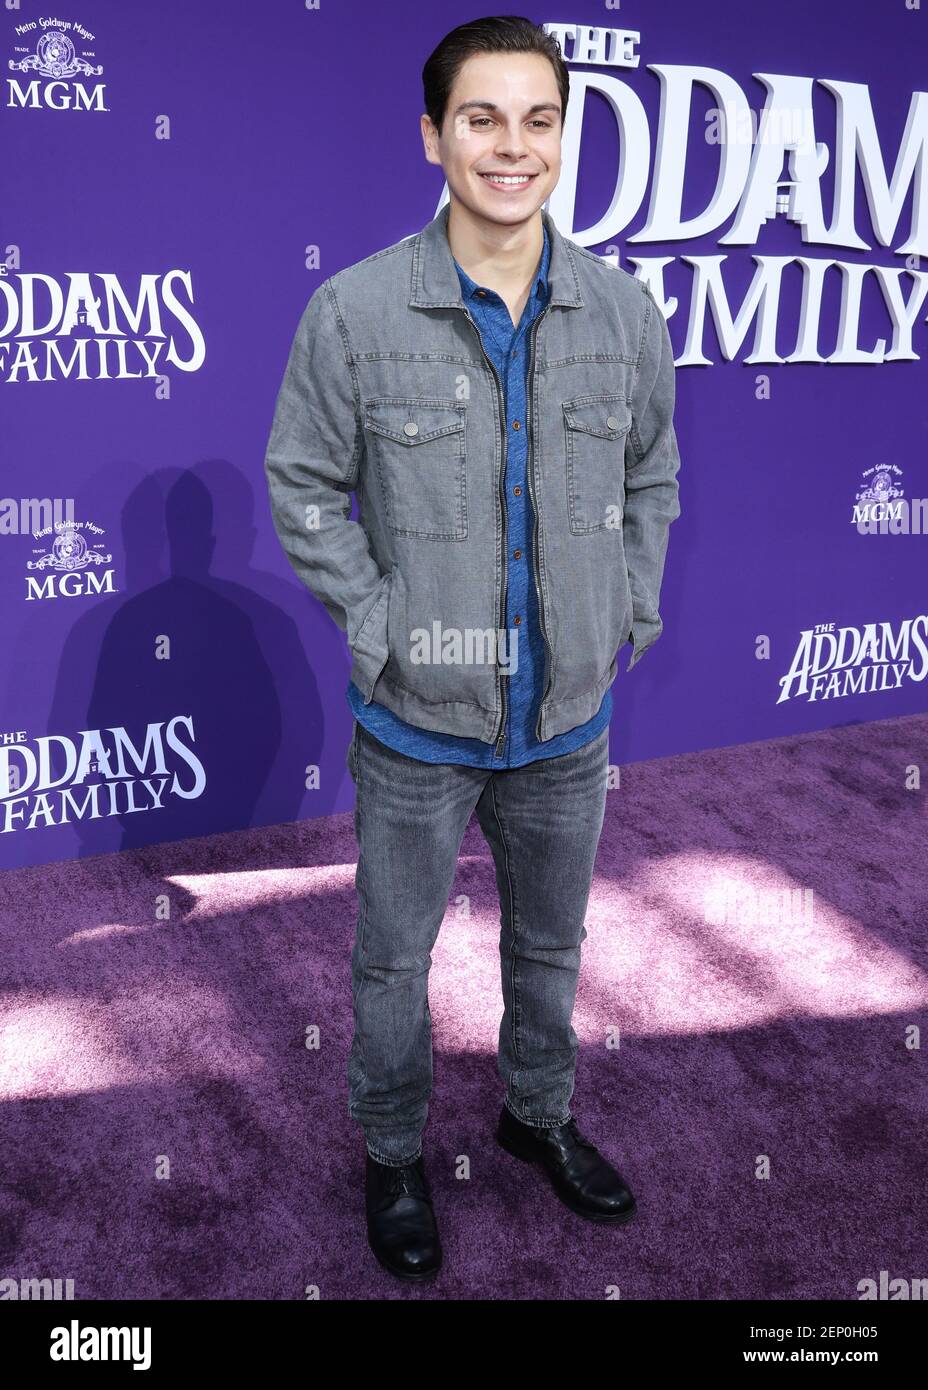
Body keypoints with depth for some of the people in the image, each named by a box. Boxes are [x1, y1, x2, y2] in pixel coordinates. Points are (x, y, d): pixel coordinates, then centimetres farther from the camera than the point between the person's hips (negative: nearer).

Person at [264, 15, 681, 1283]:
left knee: (551, 943, 23)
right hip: (418, 724, -2)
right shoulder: (355, 311, -12)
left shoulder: (625, 309, -3)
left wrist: (628, 609, 2)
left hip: (569, 717, 3)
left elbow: (652, 475, 10)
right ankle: (394, 1153, 41)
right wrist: (376, 626, -12)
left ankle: (538, 1112, 50)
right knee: (394, 959, 15)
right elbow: (305, 488, -5)